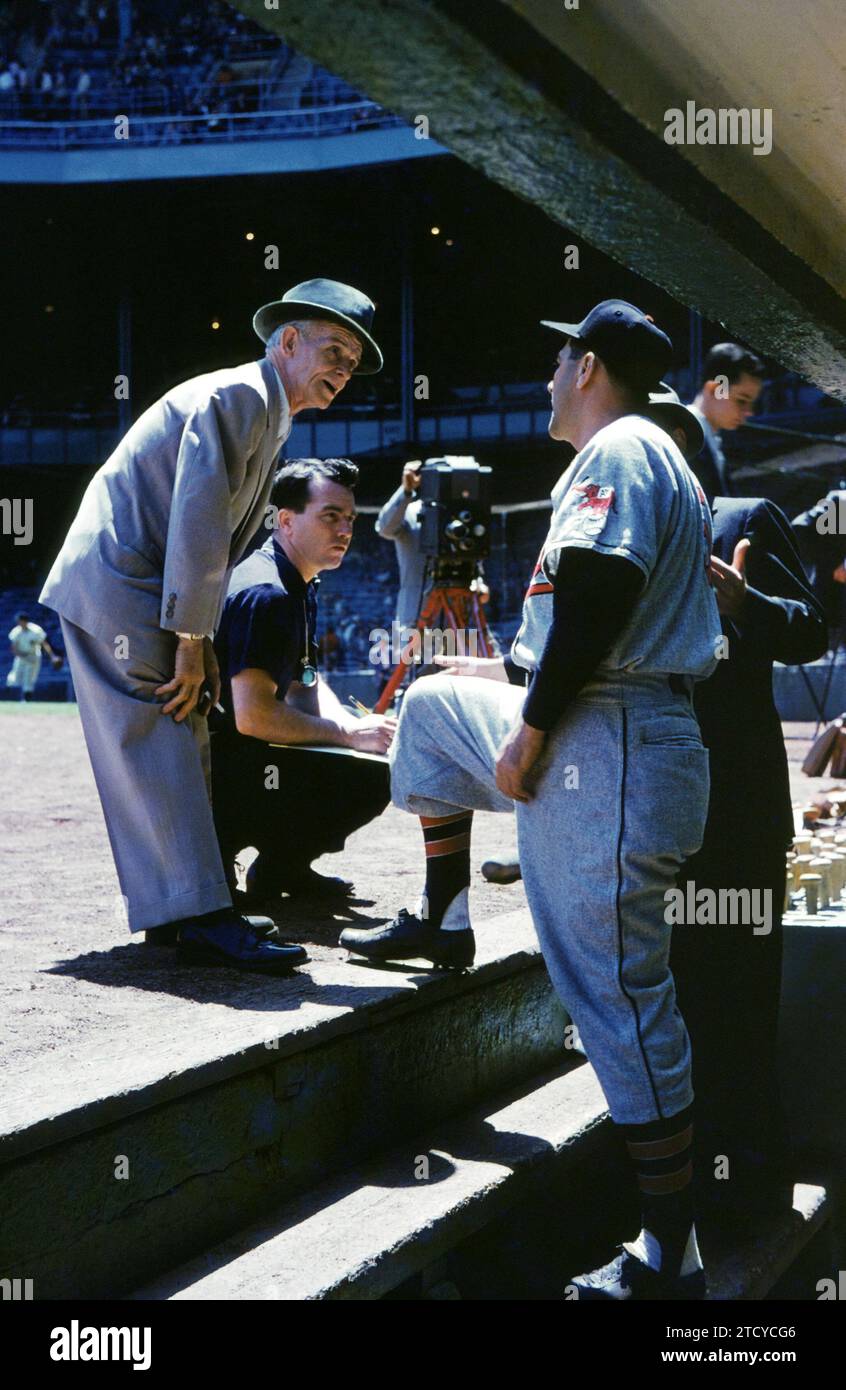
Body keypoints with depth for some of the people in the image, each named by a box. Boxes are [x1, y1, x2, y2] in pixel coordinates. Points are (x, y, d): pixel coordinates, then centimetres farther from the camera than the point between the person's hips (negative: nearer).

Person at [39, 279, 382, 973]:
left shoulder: (266, 419, 19)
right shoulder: (237, 395, -13)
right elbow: (198, 523, -21)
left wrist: (201, 642, 12)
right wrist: (191, 640, -18)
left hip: (149, 597, 10)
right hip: (116, 589, -10)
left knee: (184, 743, 10)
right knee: (158, 748, -13)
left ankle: (175, 909, 16)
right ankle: (199, 916, -15)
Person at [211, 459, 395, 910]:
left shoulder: (301, 586, 13)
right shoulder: (264, 593, -20)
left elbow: (306, 686, 17)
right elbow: (252, 716, -26)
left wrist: (354, 723, -4)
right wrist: (349, 731, -18)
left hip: (240, 750, 10)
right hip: (216, 767, -10)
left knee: (381, 748, 15)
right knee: (371, 776, -20)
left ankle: (283, 866, 12)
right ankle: (220, 843, -8)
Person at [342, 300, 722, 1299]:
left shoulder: (615, 450, -10)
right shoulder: (658, 456, 22)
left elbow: (598, 597, -24)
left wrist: (529, 729, -17)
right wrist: (519, 679, 26)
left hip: (606, 750, -11)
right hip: (594, 736, 11)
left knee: (617, 994, -9)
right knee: (433, 703, 27)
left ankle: (669, 1260, -2)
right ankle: (442, 922, 33)